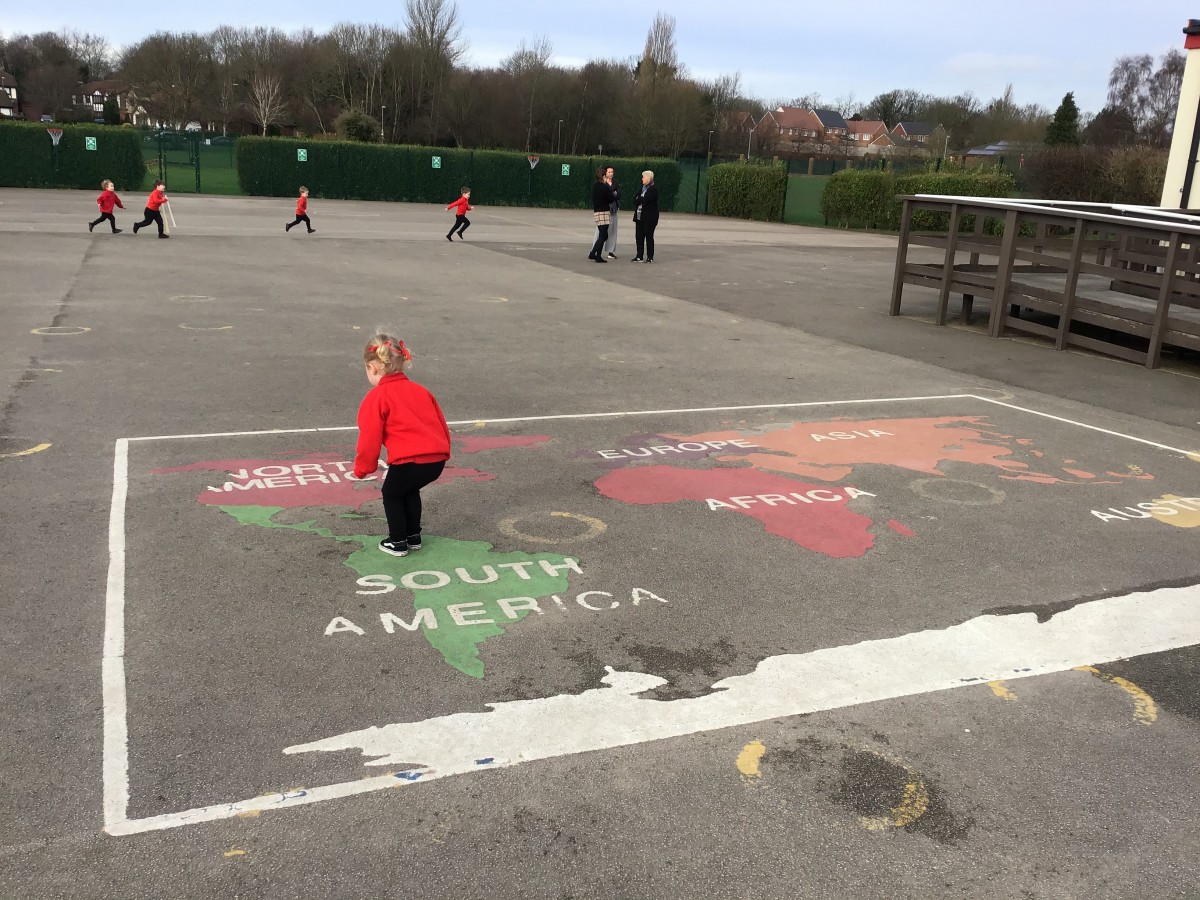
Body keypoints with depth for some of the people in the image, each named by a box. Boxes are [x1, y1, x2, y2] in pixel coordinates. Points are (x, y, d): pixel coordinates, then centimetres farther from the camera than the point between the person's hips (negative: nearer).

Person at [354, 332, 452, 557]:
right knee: (410, 490, 32)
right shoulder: (420, 390, 22)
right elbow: (442, 425, 24)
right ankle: (413, 536, 38)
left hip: (409, 460, -7)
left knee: (391, 494, 20)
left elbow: (370, 438, -1)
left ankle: (398, 542, 25)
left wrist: (362, 469, 13)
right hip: (437, 459, 7)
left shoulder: (376, 397, 1)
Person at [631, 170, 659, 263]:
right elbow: (635, 200, 10)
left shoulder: (653, 189, -10)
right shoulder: (643, 187, 15)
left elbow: (644, 200, -20)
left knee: (649, 237, -1)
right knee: (639, 237, 7)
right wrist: (640, 200, -10)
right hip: (640, 216, 8)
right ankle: (639, 256, 13)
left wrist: (638, 199, -3)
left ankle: (650, 257, 6)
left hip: (649, 217, -8)